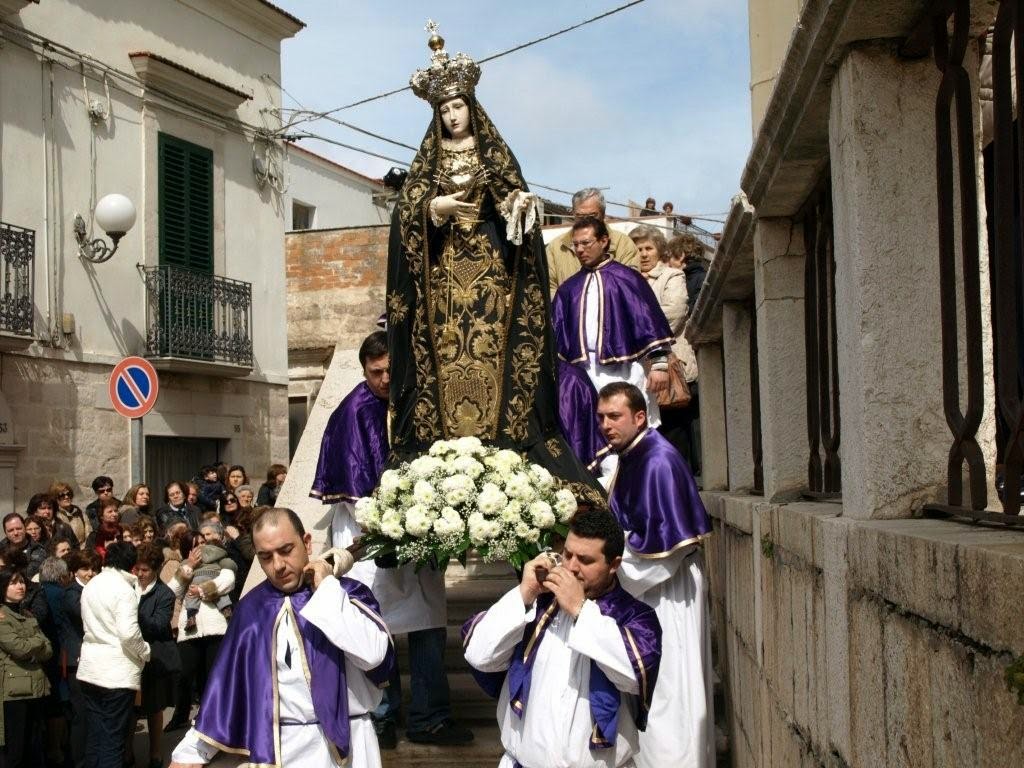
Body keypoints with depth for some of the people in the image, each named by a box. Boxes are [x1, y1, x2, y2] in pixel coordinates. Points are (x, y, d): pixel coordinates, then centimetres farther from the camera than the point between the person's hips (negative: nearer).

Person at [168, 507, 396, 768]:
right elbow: (227, 681, 10)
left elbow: (374, 653, -20)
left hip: (345, 744, -2)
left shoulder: (347, 593, -3)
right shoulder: (252, 608, 5)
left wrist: (327, 589, -14)